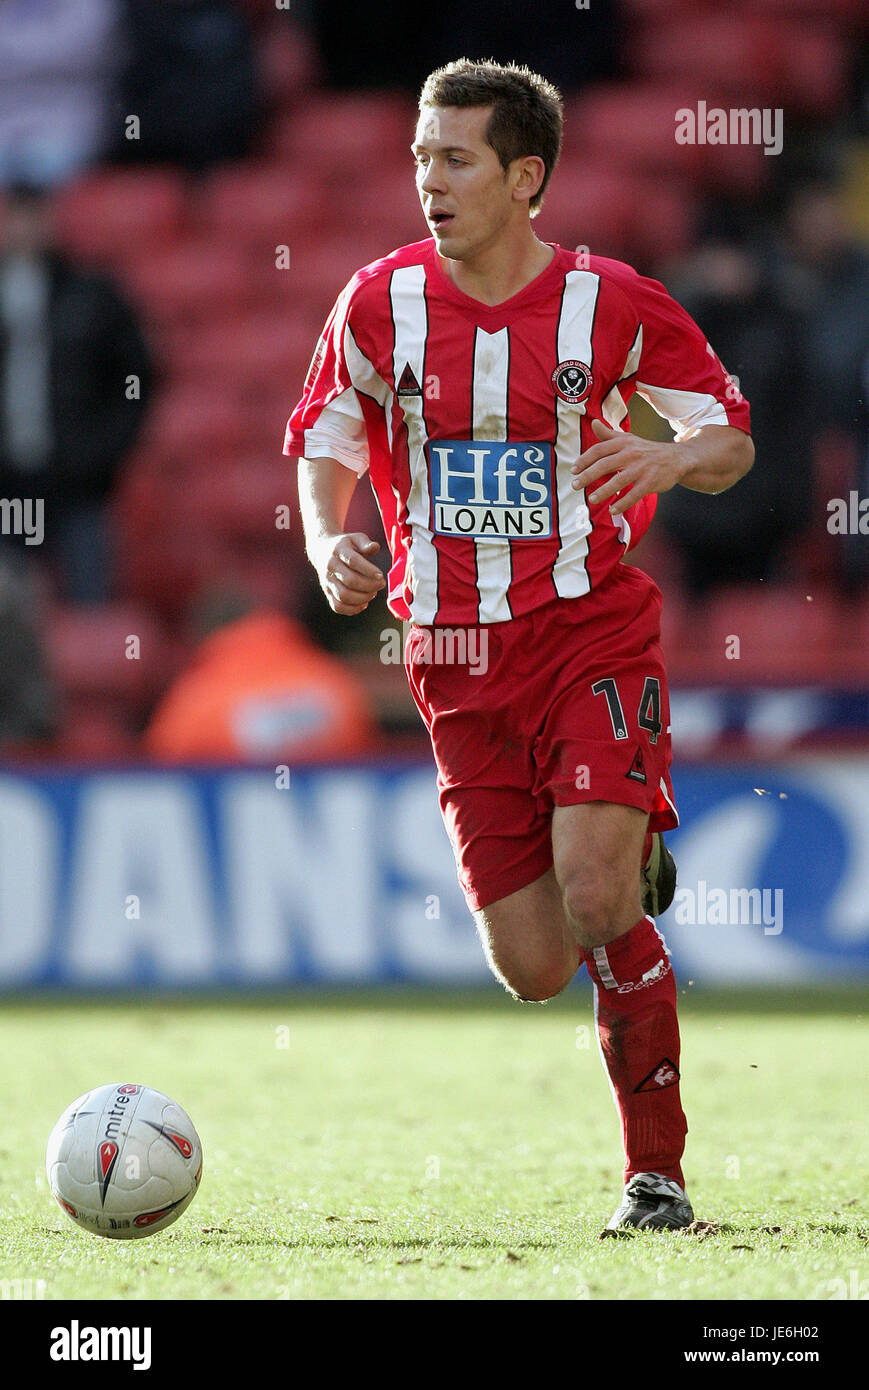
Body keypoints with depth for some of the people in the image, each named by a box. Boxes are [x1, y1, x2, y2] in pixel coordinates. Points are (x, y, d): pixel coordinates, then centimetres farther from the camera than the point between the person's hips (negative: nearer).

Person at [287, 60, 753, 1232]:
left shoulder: (614, 305, -4)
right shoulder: (380, 302, 1)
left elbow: (733, 441, 4)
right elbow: (323, 446, 11)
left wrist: (671, 457, -19)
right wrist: (329, 544, -10)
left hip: (595, 637, -3)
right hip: (458, 659, 3)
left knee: (597, 904, -21)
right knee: (535, 969, -1)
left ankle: (658, 1173, -6)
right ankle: (631, 866, 36)